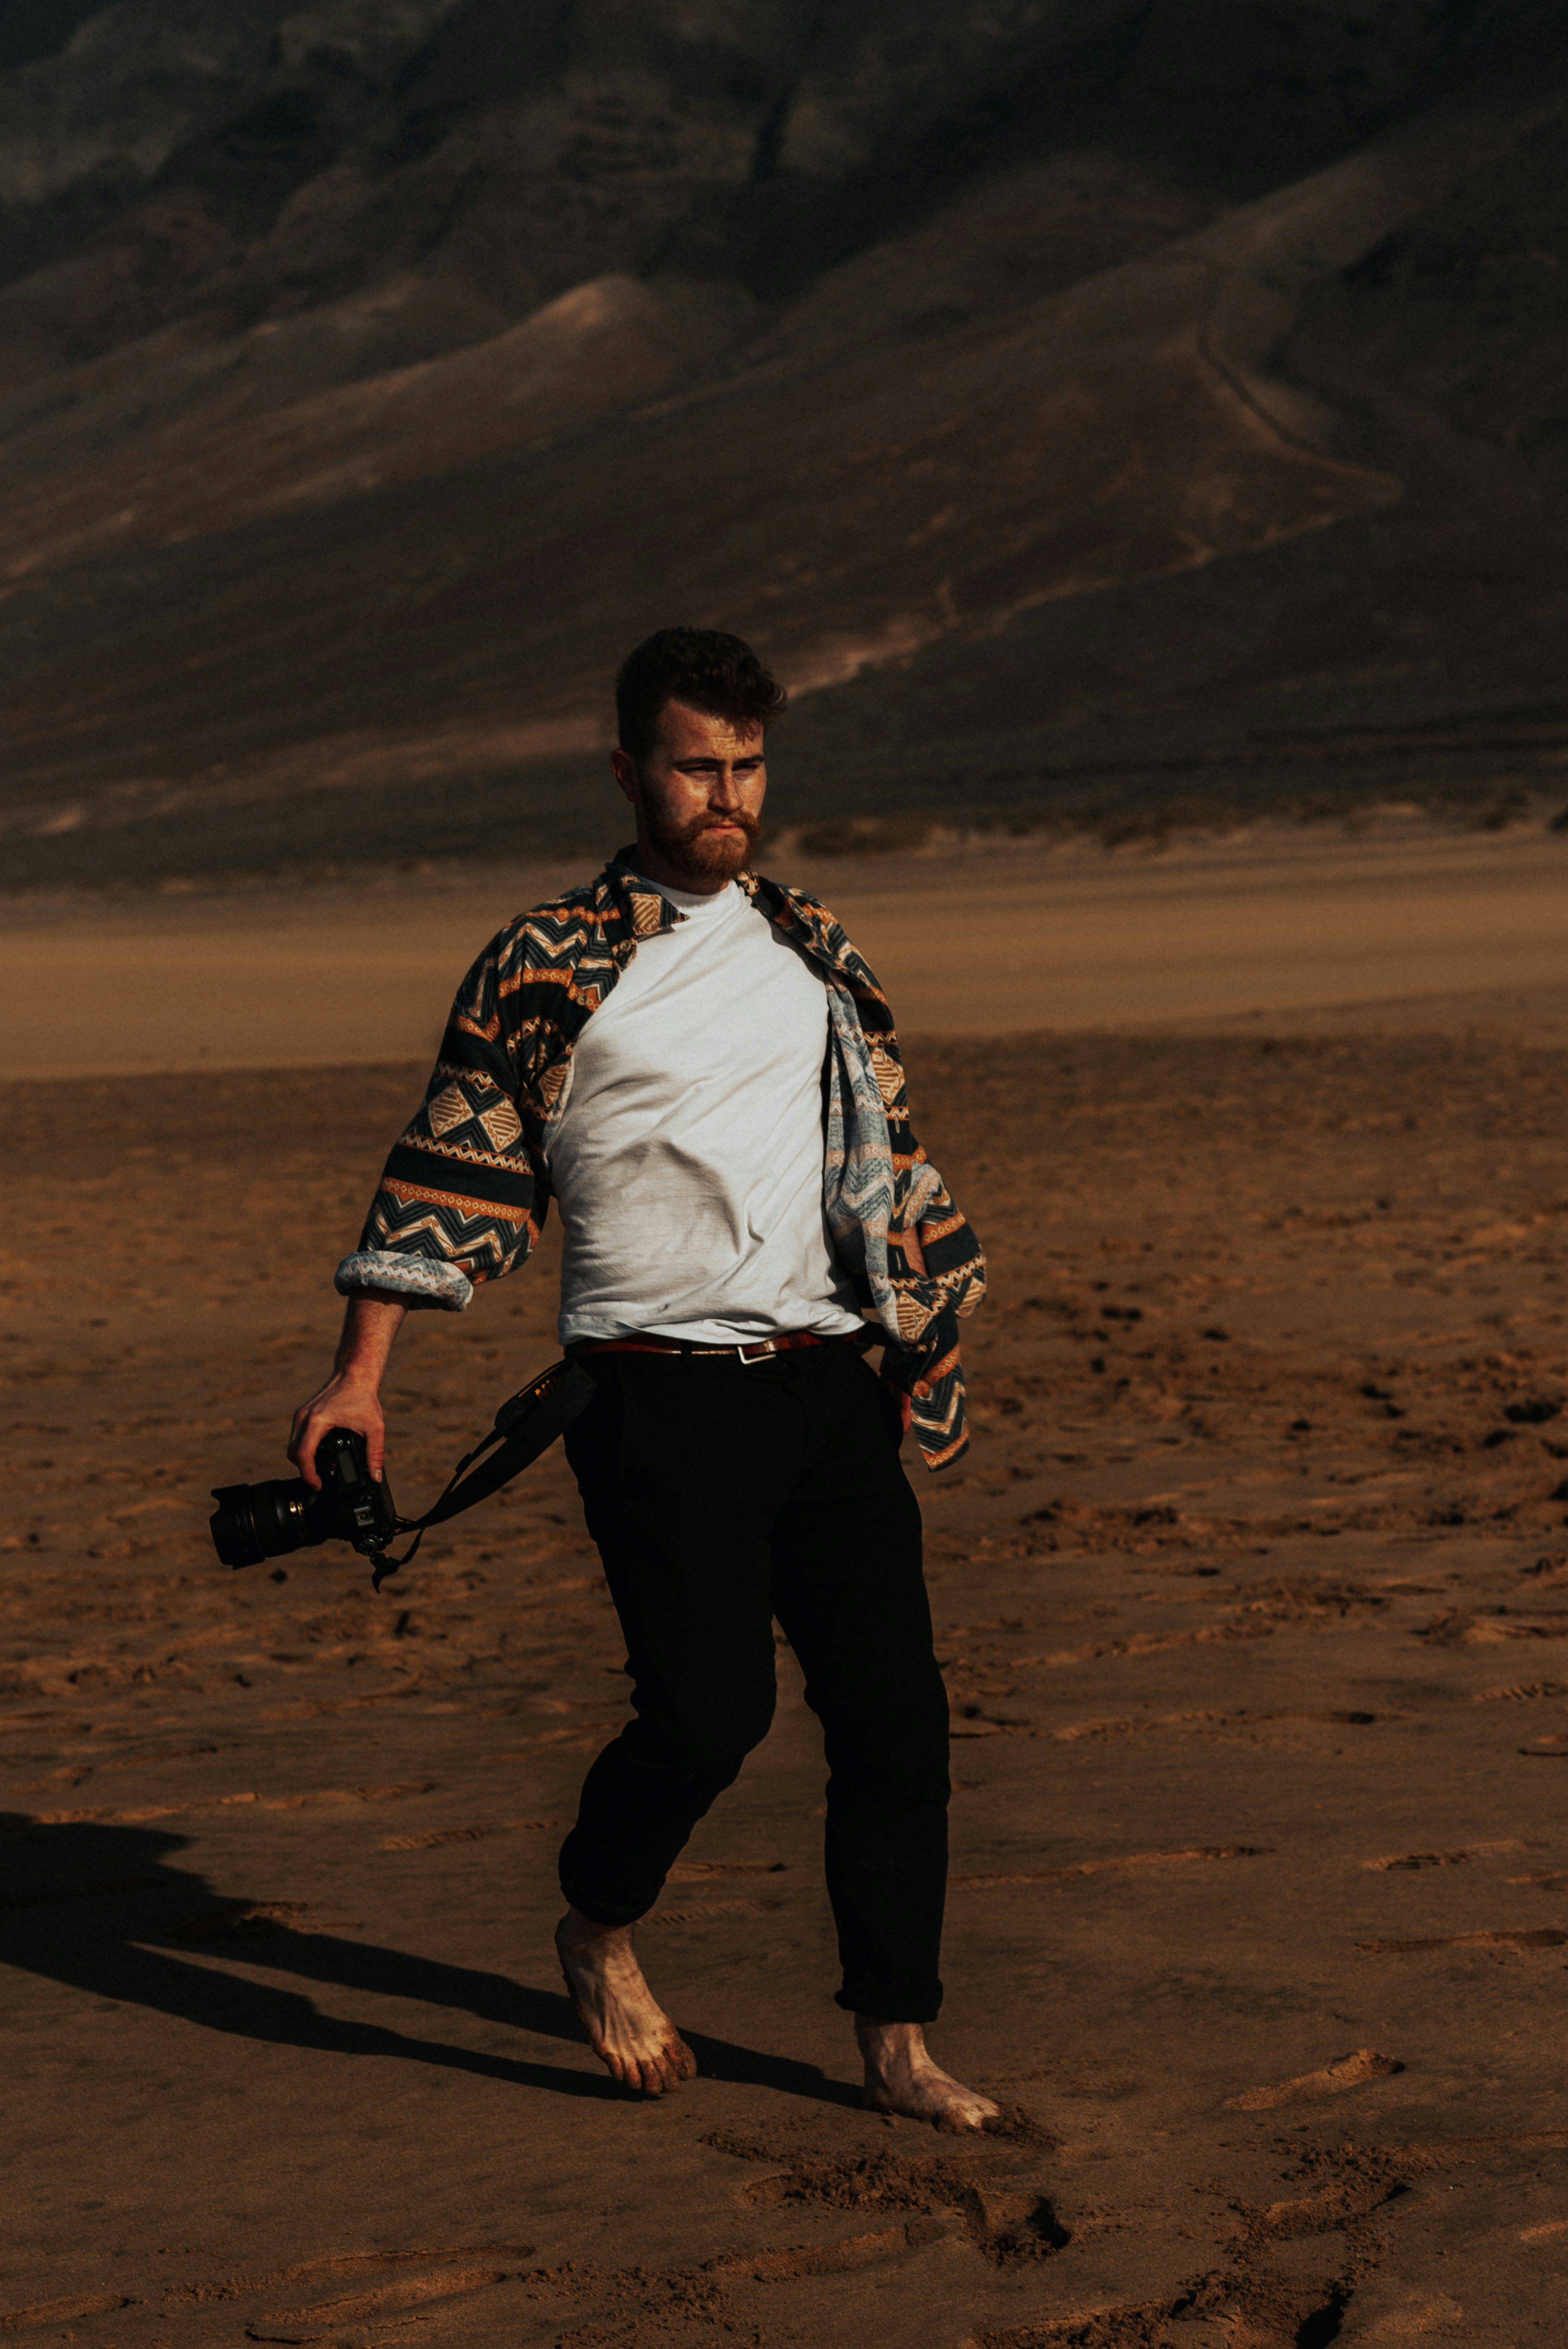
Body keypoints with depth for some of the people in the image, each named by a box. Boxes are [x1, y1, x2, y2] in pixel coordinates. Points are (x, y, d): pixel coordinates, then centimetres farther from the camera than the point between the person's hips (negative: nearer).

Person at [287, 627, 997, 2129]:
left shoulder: (813, 953, 15)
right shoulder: (550, 966, 0)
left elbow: (889, 1150, 23)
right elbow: (452, 1168, 0)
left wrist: (930, 1349, 21)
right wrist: (359, 1377, -5)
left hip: (830, 1387, 5)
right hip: (659, 1397, -5)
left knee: (896, 1709, -1)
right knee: (708, 1708, -14)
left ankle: (897, 2047, 9)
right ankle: (598, 1927, 17)